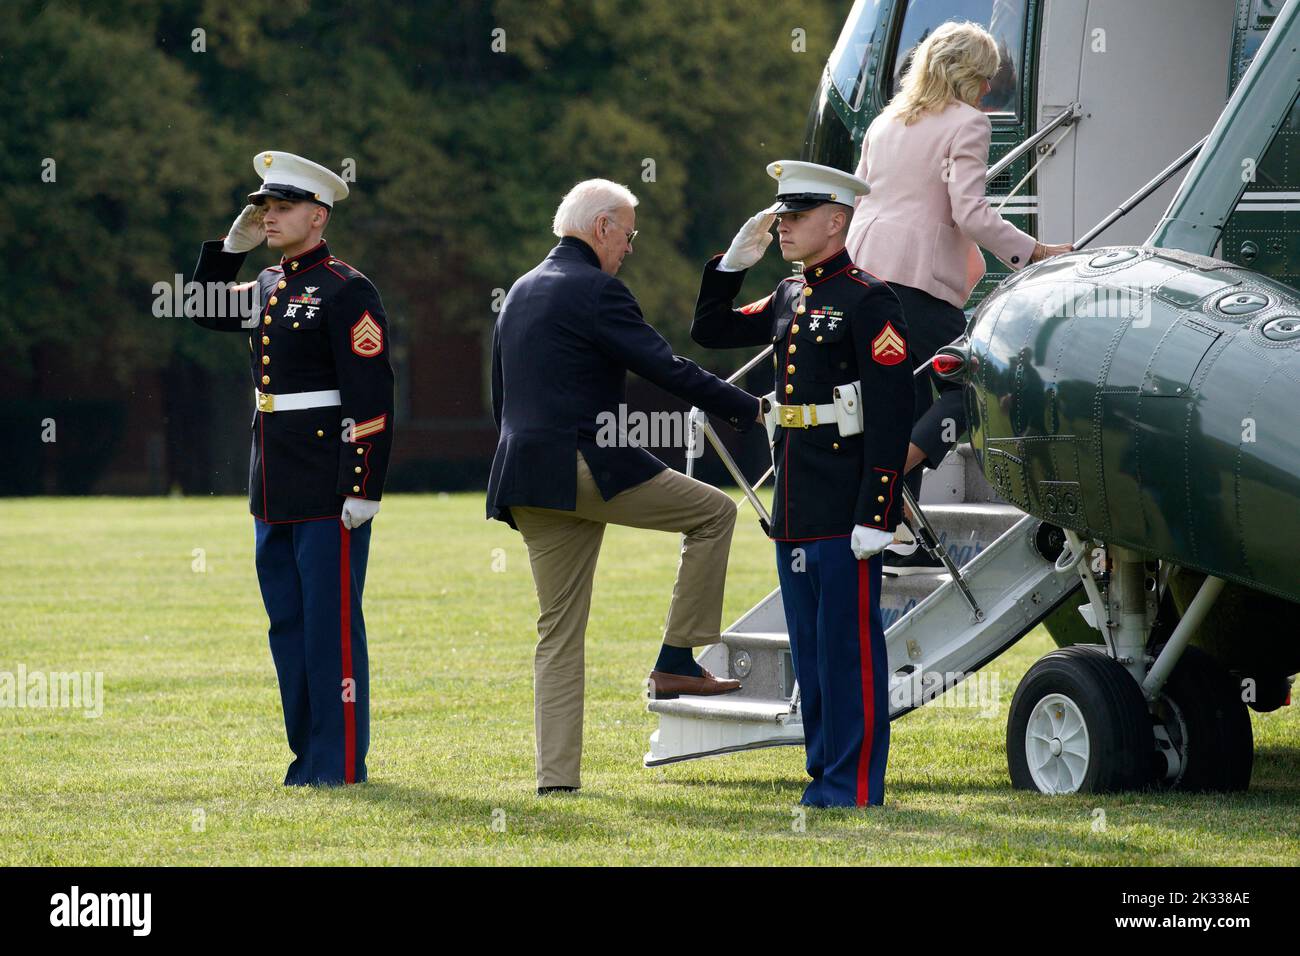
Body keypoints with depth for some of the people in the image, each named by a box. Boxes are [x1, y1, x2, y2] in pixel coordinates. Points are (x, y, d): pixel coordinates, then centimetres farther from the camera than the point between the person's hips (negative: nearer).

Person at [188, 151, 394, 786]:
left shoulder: (346, 291, -10)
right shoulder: (269, 286, 14)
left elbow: (371, 396, -15)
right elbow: (205, 312, 31)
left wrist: (364, 489, -20)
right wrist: (232, 244, 15)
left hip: (329, 490, -8)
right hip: (274, 490, 8)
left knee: (331, 625, -5)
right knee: (288, 624, 11)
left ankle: (341, 763, 0)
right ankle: (309, 755, 18)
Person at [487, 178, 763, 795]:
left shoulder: (519, 293, 20)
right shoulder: (596, 290, -8)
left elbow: (501, 397, 25)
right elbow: (667, 369, -13)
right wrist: (750, 411, -7)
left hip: (526, 470, 8)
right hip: (588, 465, -8)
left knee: (559, 630, 10)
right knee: (714, 512, 6)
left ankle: (556, 778, 6)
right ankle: (676, 661, 3)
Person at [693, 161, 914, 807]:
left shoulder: (869, 302, -11)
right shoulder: (789, 297, 15)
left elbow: (892, 414, -15)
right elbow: (711, 331, 25)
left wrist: (876, 515, -20)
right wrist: (736, 259, 11)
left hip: (845, 511, -8)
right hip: (795, 506, 9)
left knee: (849, 646, -4)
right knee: (809, 649, 12)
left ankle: (855, 786, 0)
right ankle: (826, 775, 19)